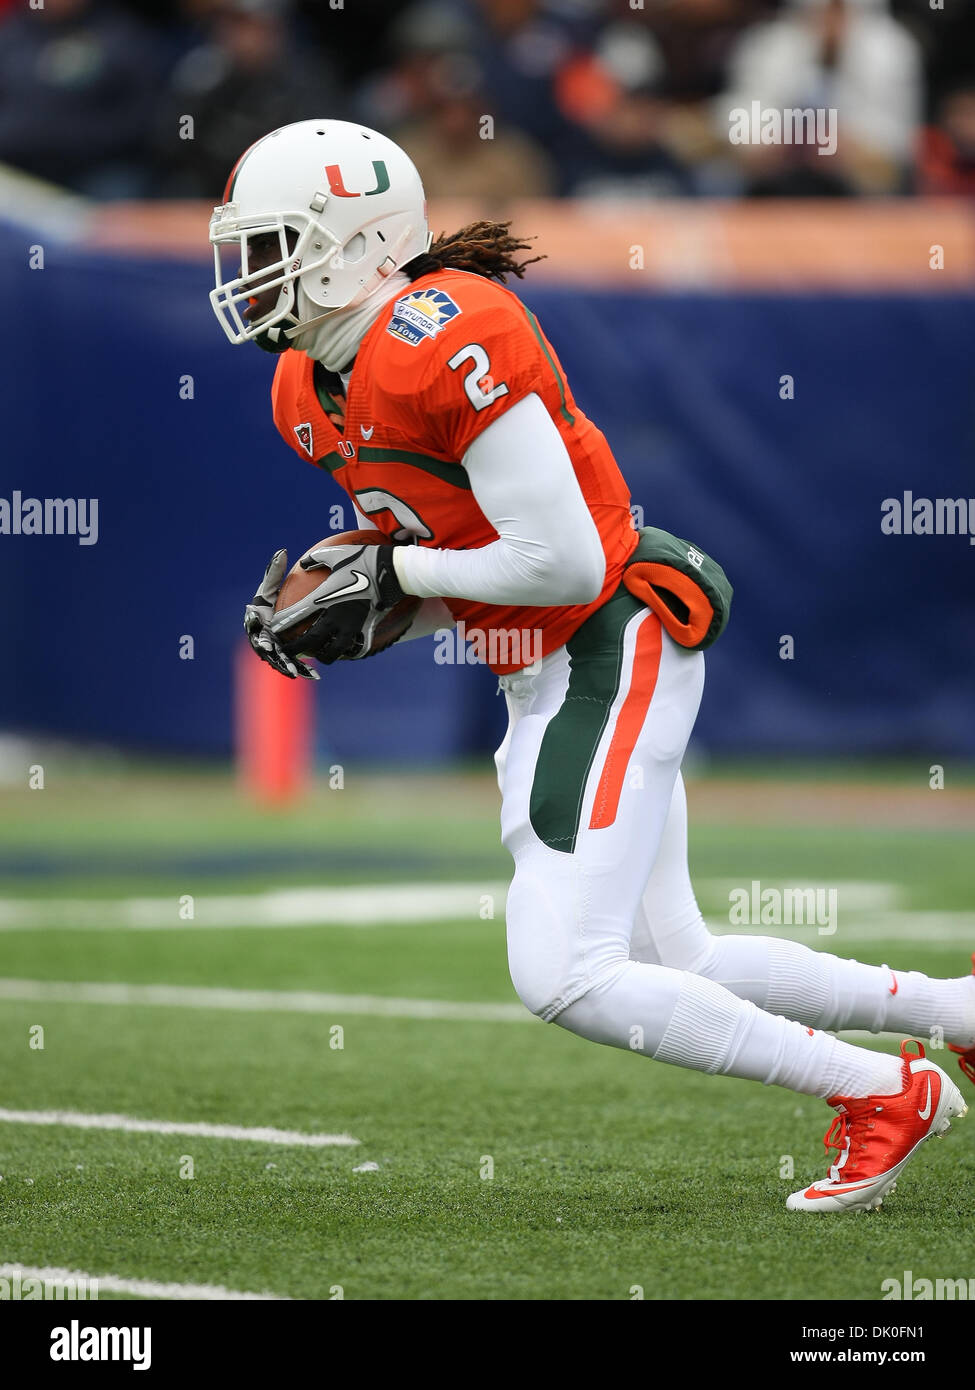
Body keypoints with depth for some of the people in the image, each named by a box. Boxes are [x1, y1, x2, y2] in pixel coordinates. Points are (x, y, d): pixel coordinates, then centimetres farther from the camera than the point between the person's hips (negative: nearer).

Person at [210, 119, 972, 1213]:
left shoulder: (447, 343, -23)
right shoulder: (310, 393, 7)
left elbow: (561, 561, -24)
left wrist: (393, 570, -15)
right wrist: (341, 613, -1)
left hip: (609, 658, -10)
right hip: (543, 681, 10)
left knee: (565, 977, -15)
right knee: (675, 966, 16)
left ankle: (882, 1095, -5)